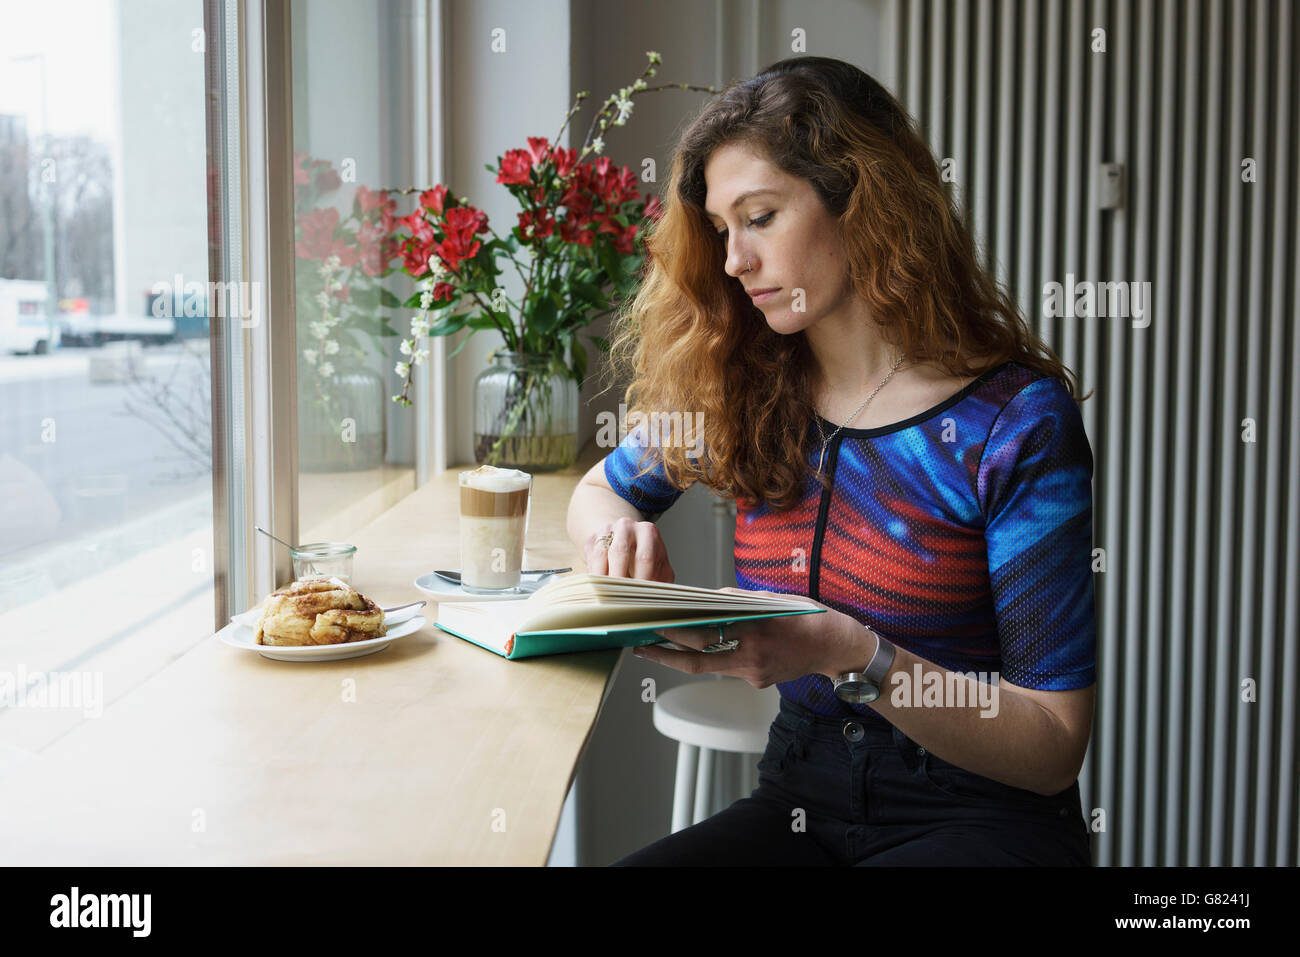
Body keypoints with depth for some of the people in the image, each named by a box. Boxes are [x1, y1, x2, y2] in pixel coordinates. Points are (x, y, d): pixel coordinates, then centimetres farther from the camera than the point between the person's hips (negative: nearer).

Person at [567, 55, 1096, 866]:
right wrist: (618, 529, -4)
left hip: (979, 819, -3)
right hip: (801, 801, 4)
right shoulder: (751, 390, 2)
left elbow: (1056, 748, -13)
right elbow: (600, 489, 20)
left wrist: (853, 656, -27)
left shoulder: (1015, 424, -13)